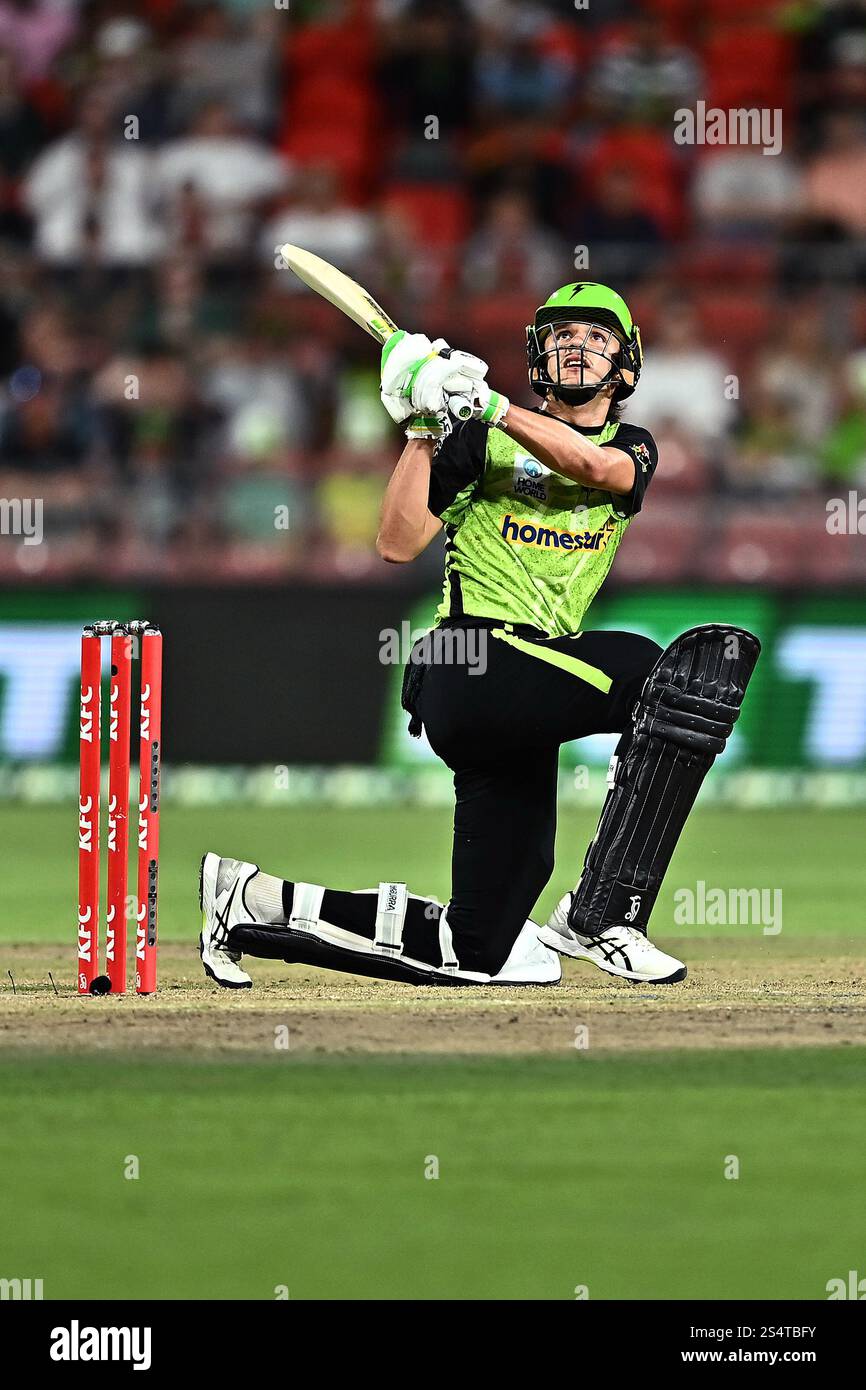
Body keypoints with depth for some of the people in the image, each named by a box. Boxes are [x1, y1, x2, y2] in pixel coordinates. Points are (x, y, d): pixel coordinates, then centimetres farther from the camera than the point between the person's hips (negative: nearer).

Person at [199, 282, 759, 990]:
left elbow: (598, 467, -9)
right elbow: (398, 545, -1)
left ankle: (256, 902, 17)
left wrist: (488, 404, -18)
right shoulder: (482, 439, 7)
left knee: (477, 947, 5)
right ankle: (599, 918, -27)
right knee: (706, 664, -25)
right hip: (477, 660, -6)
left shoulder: (633, 448, 17)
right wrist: (424, 430, -10)